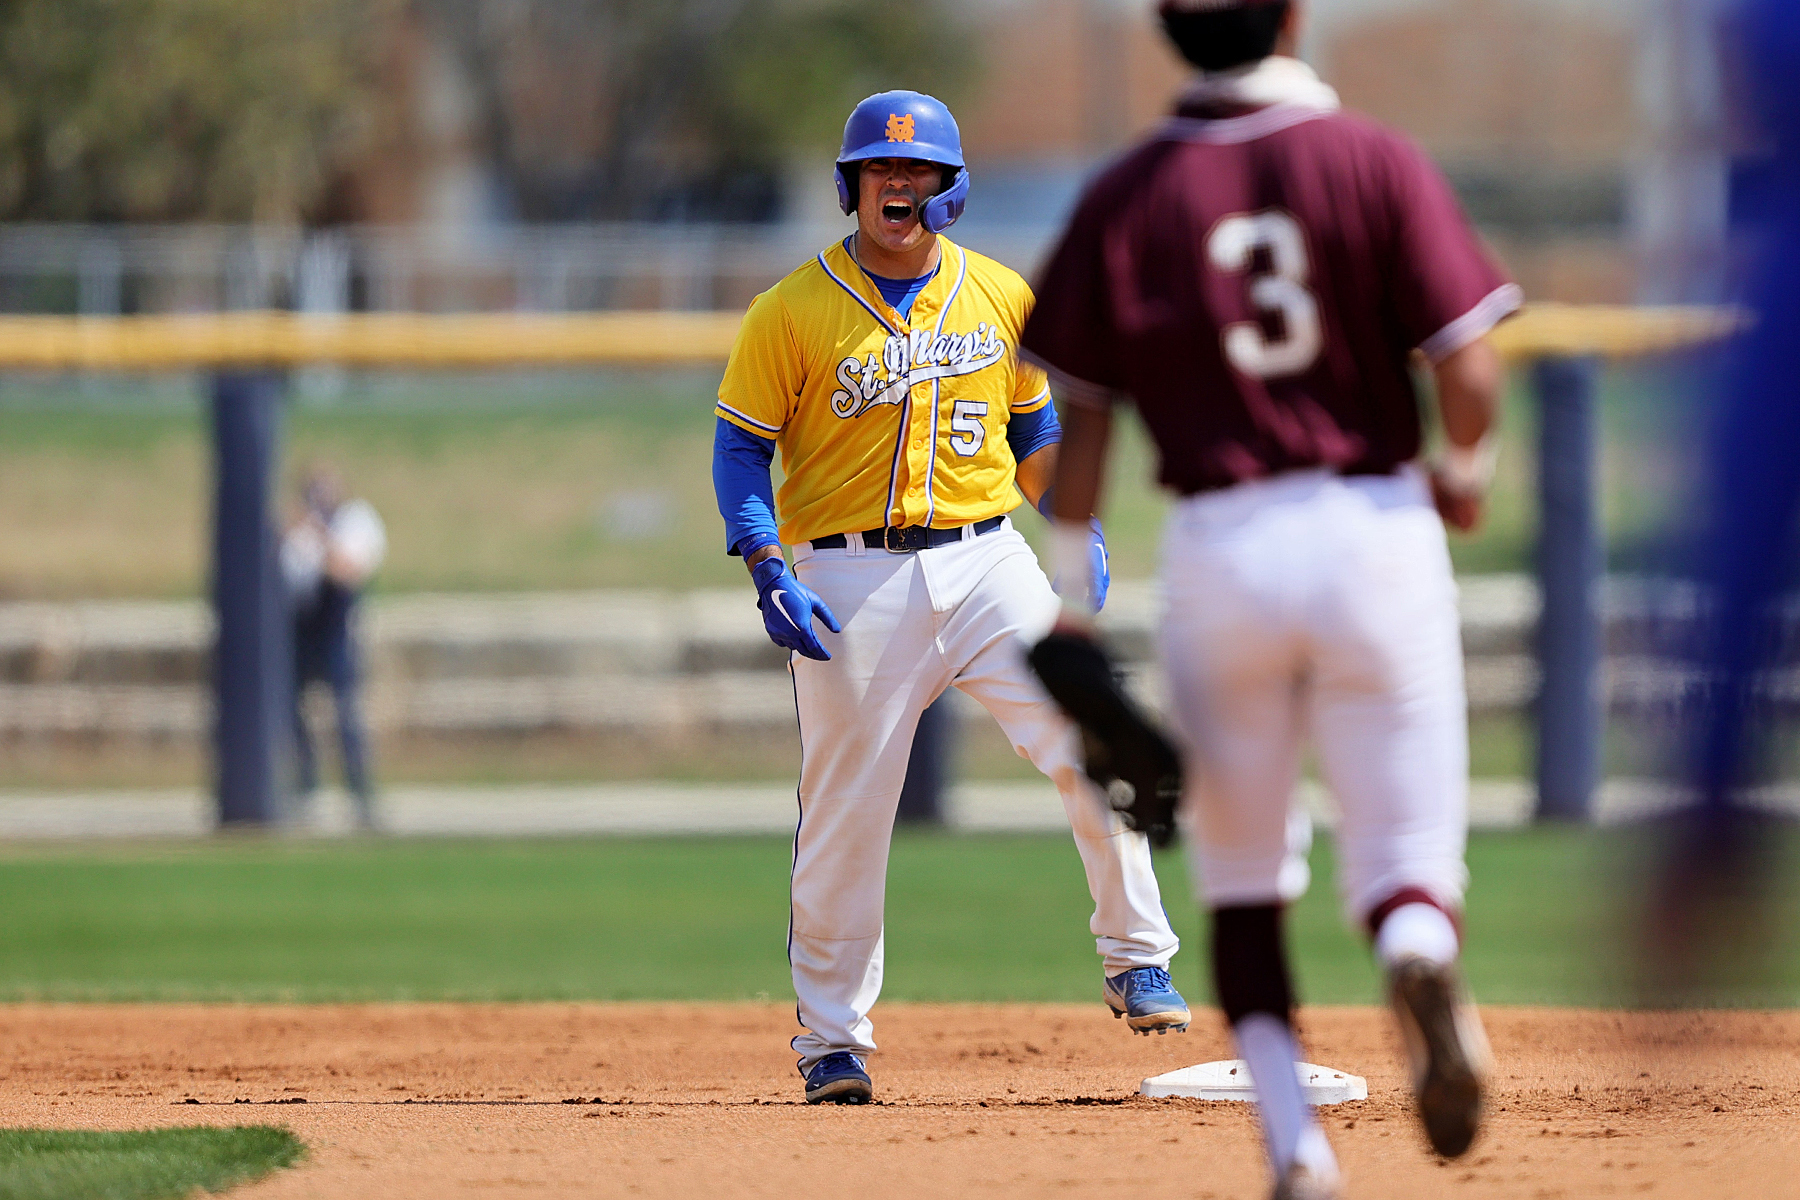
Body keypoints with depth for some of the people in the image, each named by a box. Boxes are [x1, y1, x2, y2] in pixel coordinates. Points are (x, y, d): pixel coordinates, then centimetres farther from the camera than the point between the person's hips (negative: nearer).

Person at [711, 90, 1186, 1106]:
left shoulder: (1001, 297, 8)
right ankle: (832, 1038, 12)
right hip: (850, 580, -2)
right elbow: (741, 449, 0)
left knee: (1093, 744, -11)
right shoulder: (793, 312, -3)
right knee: (846, 810, -1)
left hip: (985, 557, 3)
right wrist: (768, 573, -12)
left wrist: (1083, 533, 9)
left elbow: (1038, 430, 20)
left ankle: (1137, 958, 5)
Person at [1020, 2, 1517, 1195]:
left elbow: (1080, 411, 1)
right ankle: (1422, 959, -31)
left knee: (1244, 880, 15)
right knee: (1407, 857, 5)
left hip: (1218, 549, 1)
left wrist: (1073, 605, 7)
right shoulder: (1377, 162, -2)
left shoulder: (1125, 197, 2)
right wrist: (1466, 471, 14)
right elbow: (1469, 364, -6)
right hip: (1376, 532, -1)